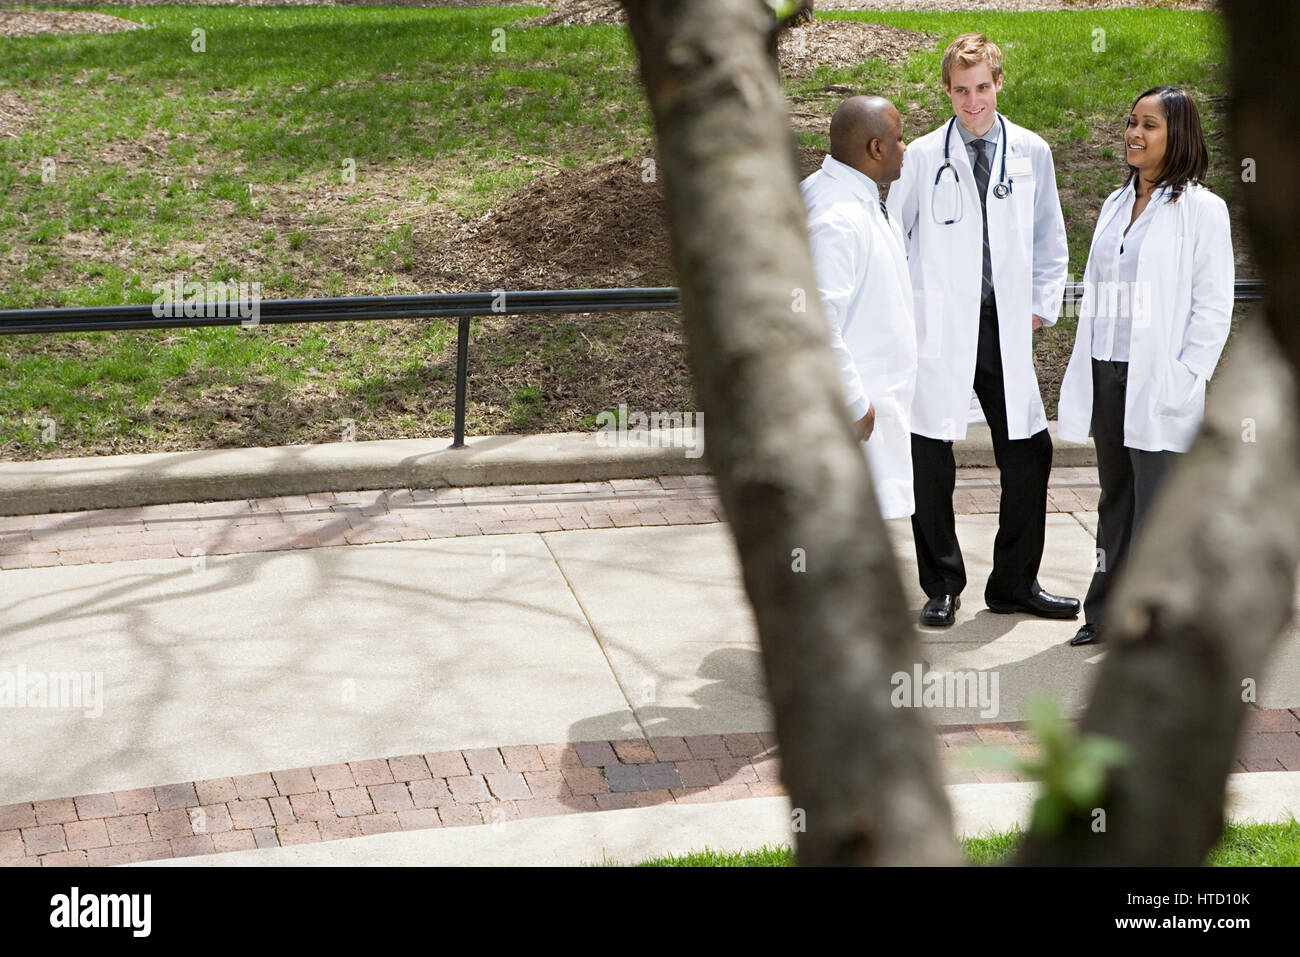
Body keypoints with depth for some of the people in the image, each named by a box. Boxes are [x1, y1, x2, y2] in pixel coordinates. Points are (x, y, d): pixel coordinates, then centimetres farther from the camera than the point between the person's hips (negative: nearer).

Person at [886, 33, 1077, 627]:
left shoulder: (1031, 153, 7)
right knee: (931, 461, 0)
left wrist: (1044, 305, 10)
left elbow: (1050, 238, 16)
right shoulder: (923, 157, 0)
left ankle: (1015, 584, 18)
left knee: (1029, 454, 4)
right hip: (938, 330, -2)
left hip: (1006, 328, 3)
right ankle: (942, 588, 14)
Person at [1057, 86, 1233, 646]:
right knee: (1115, 500, 14)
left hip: (1158, 384, -7)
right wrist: (1085, 374, 13)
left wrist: (1184, 380, -15)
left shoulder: (1201, 209, -6)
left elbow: (1213, 307, -8)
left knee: (1156, 508, -4)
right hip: (1107, 376, 7)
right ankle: (1106, 614, 22)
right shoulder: (1115, 205, 15)